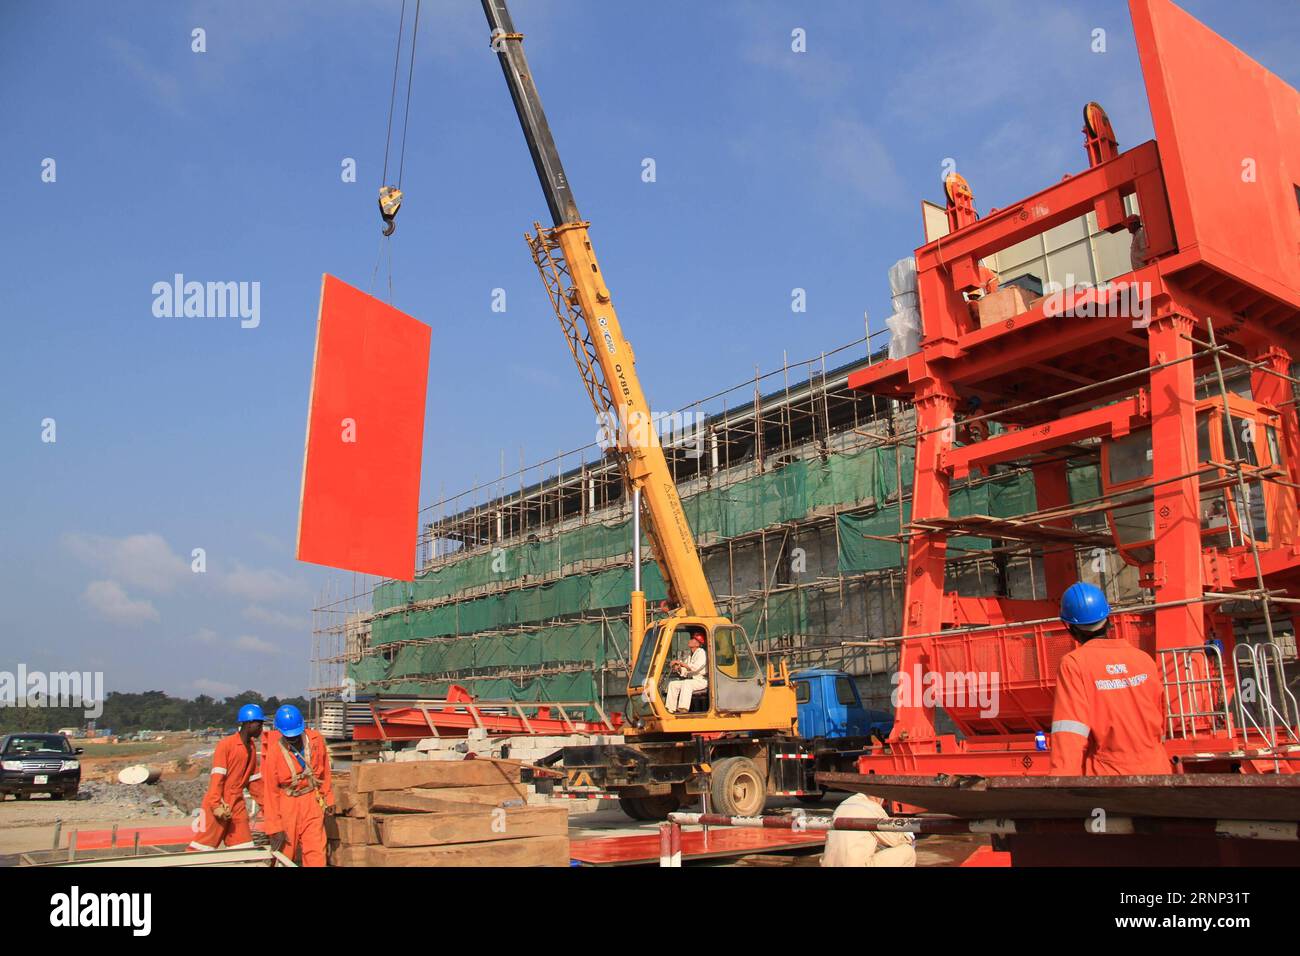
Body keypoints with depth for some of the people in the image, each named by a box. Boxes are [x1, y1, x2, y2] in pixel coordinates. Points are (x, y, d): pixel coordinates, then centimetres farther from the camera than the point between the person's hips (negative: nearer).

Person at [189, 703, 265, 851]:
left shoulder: (252, 747, 11)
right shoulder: (226, 744, -11)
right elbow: (217, 777, -15)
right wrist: (216, 805, -22)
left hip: (238, 805, 7)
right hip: (218, 806, -7)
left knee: (244, 849, 6)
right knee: (203, 845, -6)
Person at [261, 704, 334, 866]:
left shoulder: (316, 740, -8)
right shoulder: (273, 751, -16)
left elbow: (324, 772, 7)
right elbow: (270, 790, -11)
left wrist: (328, 799, 12)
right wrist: (274, 827, -10)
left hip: (312, 801, 2)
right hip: (287, 803, -2)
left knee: (316, 851, -3)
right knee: (285, 852, 6)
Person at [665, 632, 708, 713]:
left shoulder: (701, 653, -9)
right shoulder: (689, 654, 16)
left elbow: (695, 668, -25)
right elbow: (684, 672, 17)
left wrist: (681, 663, -22)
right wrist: (678, 669, -5)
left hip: (701, 680, -8)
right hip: (690, 680, 8)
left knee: (687, 683, -35)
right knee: (672, 684, -6)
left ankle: (683, 708, -41)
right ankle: (671, 709, -10)